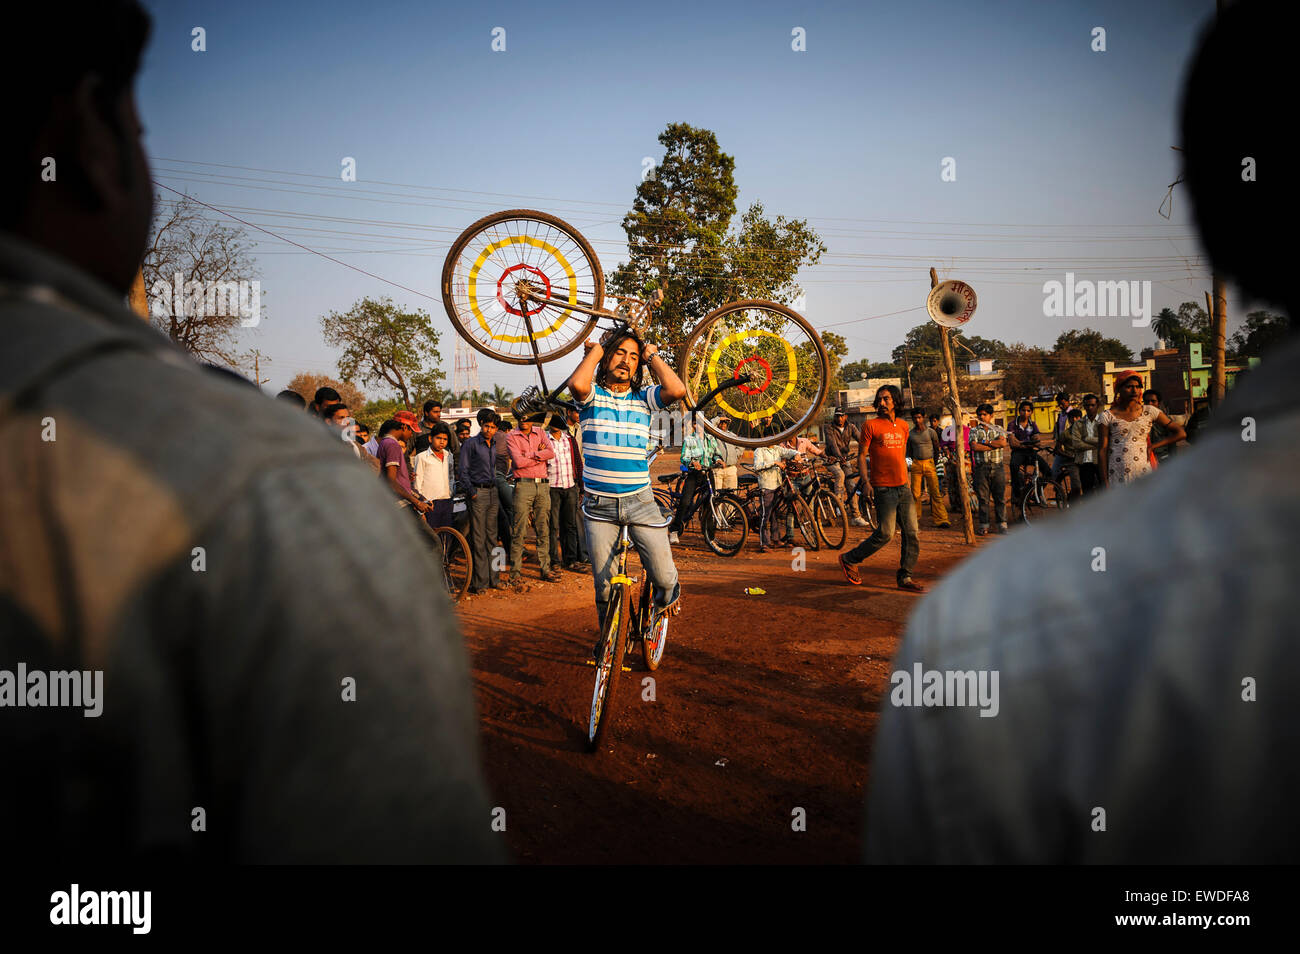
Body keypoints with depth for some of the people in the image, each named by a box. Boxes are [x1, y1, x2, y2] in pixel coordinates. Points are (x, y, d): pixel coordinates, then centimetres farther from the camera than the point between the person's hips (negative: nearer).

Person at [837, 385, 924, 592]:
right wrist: (865, 481, -15)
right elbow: (861, 456, -4)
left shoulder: (903, 426, 14)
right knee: (885, 534, -10)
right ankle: (849, 560, 9)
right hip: (883, 489, -6)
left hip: (903, 488, 6)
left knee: (912, 534, 2)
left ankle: (905, 578, 12)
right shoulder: (870, 425, -3)